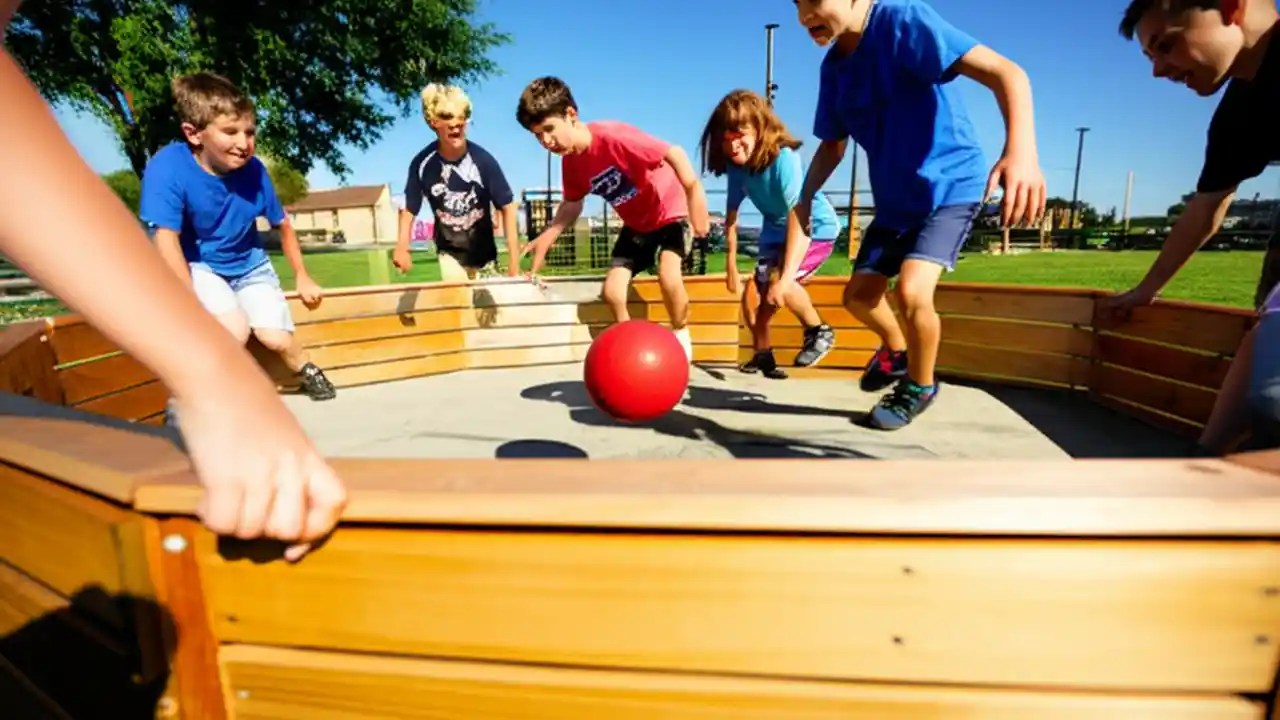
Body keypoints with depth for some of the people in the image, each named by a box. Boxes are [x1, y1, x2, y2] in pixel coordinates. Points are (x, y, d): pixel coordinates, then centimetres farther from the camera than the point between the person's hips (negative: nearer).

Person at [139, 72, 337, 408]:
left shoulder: (254, 169, -17)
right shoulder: (167, 167, -28)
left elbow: (283, 225, 0)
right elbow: (166, 240, -32)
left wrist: (303, 278, 8)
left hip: (248, 264, 3)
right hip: (197, 266, -3)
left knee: (276, 338, -13)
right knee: (234, 329, -28)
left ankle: (307, 371, 21)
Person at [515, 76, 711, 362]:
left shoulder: (613, 136, -31)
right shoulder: (570, 162, -8)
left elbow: (674, 153, -34)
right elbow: (572, 204, 7)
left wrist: (694, 195, -40)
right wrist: (546, 238, -8)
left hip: (672, 211, -7)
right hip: (637, 223, 7)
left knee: (668, 276, -29)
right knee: (612, 291, -2)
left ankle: (681, 338, -2)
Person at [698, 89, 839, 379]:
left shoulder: (783, 158, -33)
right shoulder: (736, 165, -15)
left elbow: (799, 218, -39)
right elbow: (732, 214, -4)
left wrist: (785, 278, -45)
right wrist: (731, 266, -2)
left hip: (816, 228, -7)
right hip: (777, 229, 7)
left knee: (778, 282, -26)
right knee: (763, 289, 8)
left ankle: (819, 332, -2)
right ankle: (763, 353, 28)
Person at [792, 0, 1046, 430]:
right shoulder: (834, 66, -1)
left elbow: (1005, 73, -30)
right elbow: (832, 145, 12)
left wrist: (1021, 150, -48)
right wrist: (805, 198, -6)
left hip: (950, 187, -7)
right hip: (894, 200, 7)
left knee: (911, 291, -24)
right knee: (858, 295, 10)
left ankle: (920, 387, 4)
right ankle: (896, 351, 41)